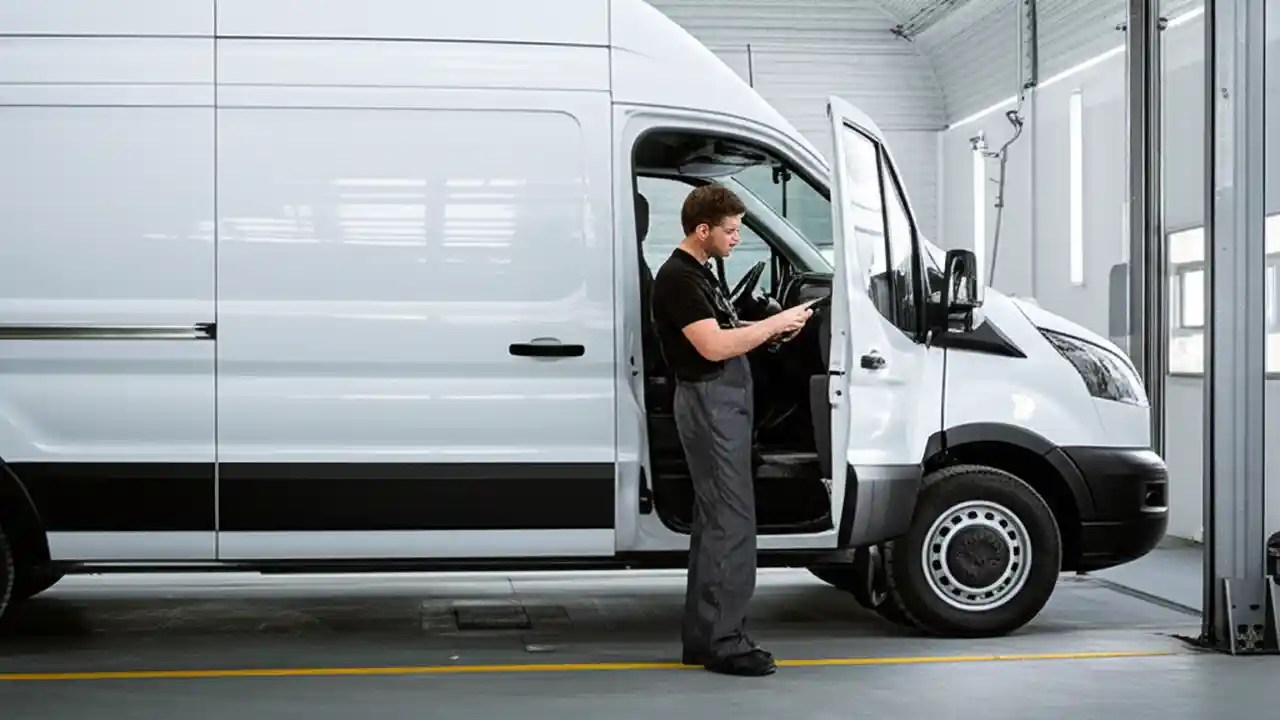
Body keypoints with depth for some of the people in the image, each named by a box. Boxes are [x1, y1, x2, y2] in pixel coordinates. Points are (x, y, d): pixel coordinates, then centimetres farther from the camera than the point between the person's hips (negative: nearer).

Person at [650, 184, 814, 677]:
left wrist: (772, 333, 8)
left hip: (725, 400, 11)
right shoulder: (677, 278, -16)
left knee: (713, 519, 12)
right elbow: (714, 347, -23)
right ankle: (722, 642, -7)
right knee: (731, 520, -10)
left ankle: (702, 636, 17)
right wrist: (776, 323, -15)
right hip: (709, 401, -11)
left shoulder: (698, 273, 17)